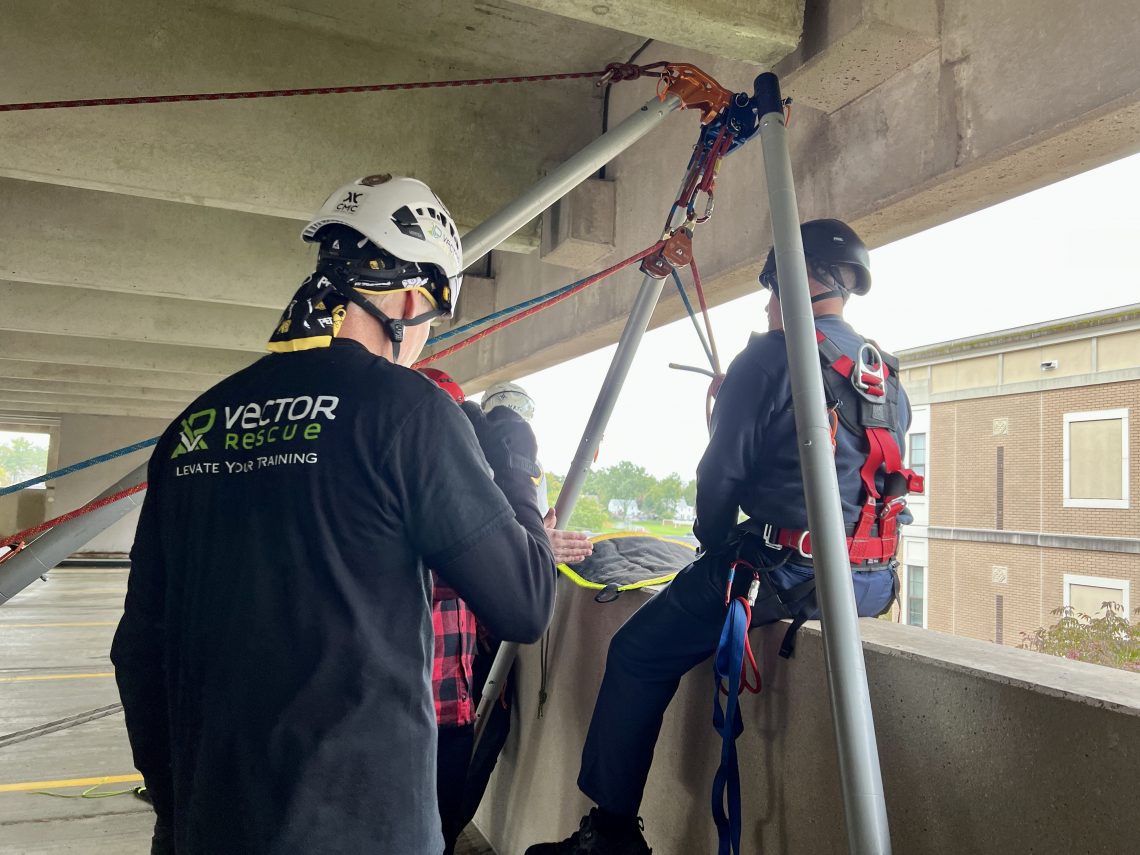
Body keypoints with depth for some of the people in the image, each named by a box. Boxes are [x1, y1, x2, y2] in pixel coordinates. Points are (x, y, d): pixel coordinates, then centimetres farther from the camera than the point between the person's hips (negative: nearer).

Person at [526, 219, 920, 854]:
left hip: (788, 570, -8)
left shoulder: (770, 357, -8)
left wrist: (713, 548, 11)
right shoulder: (889, 375, 15)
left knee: (638, 656, 3)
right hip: (874, 581, 9)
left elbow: (721, 474, -7)